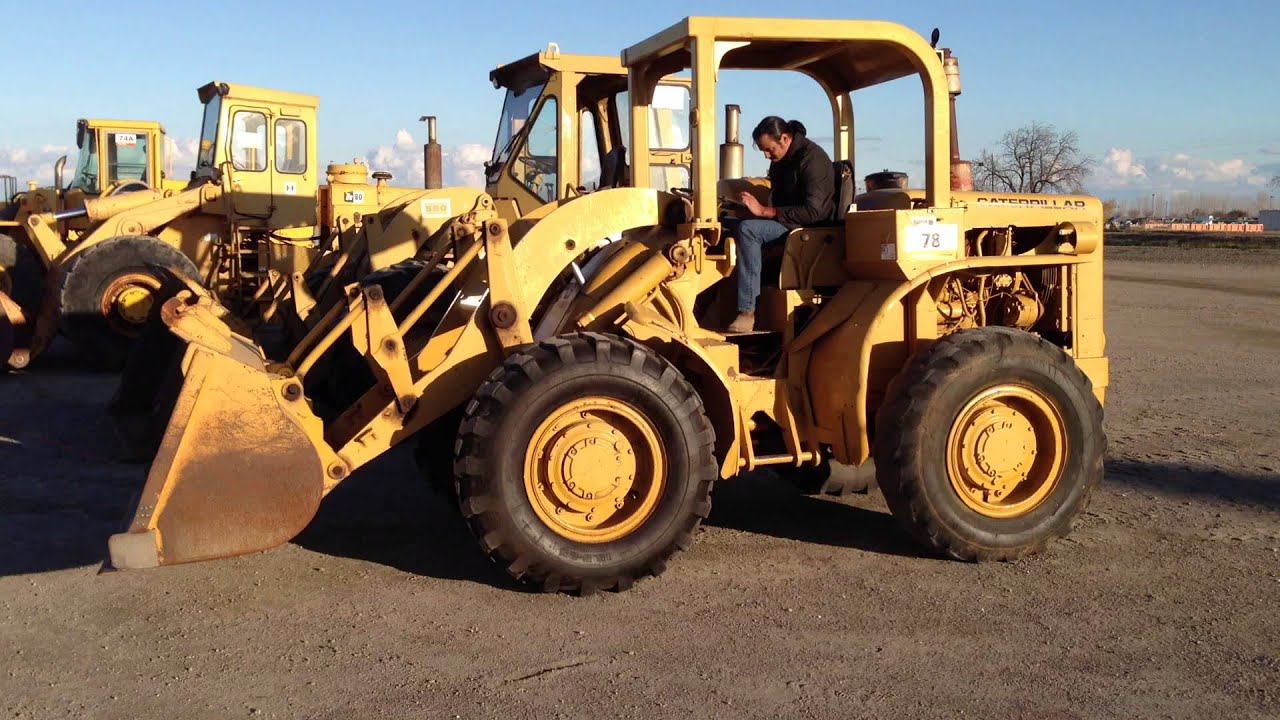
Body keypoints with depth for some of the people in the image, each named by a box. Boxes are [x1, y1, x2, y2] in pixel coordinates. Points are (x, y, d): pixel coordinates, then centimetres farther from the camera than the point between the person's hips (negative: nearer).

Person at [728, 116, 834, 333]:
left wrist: (765, 211, -26)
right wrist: (758, 209, 3)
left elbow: (813, 211, -25)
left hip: (811, 227, -9)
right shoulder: (780, 159, 11)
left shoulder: (811, 158, -17)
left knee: (748, 229, -30)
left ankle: (747, 311, -33)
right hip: (785, 222, 9)